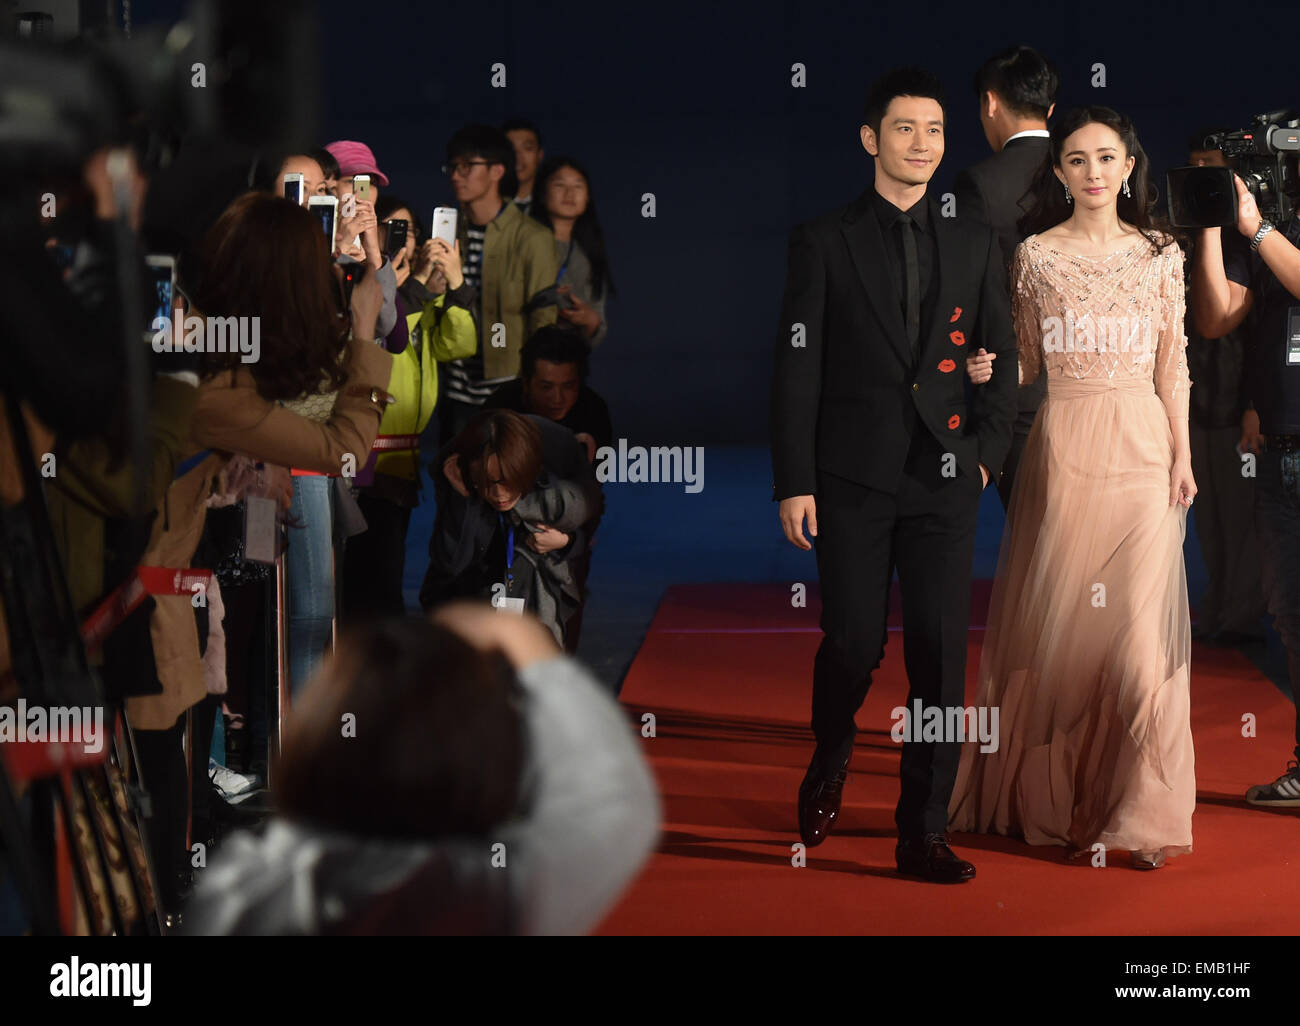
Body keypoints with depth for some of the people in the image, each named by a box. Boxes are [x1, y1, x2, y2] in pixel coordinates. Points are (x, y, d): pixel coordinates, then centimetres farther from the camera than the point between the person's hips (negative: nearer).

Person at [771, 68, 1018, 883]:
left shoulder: (976, 245, 10)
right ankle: (828, 772, 32)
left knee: (942, 653, -1)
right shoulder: (825, 241, 2)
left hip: (945, 479, 2)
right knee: (853, 643, 1)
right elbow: (797, 367, 0)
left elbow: (1002, 357, 15)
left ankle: (924, 832, 6)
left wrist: (988, 451, 3)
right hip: (853, 477, -2)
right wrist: (793, 483, -5)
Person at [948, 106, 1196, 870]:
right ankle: (1055, 799, 14)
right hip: (1060, 445, 0)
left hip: (1141, 446, 0)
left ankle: (1138, 811, 3)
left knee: (1140, 626, -5)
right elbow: (1020, 363, 7)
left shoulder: (1161, 255, 7)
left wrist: (1182, 455, 2)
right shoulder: (1035, 255, 4)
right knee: (1058, 623, 1)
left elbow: (1174, 364, 8)